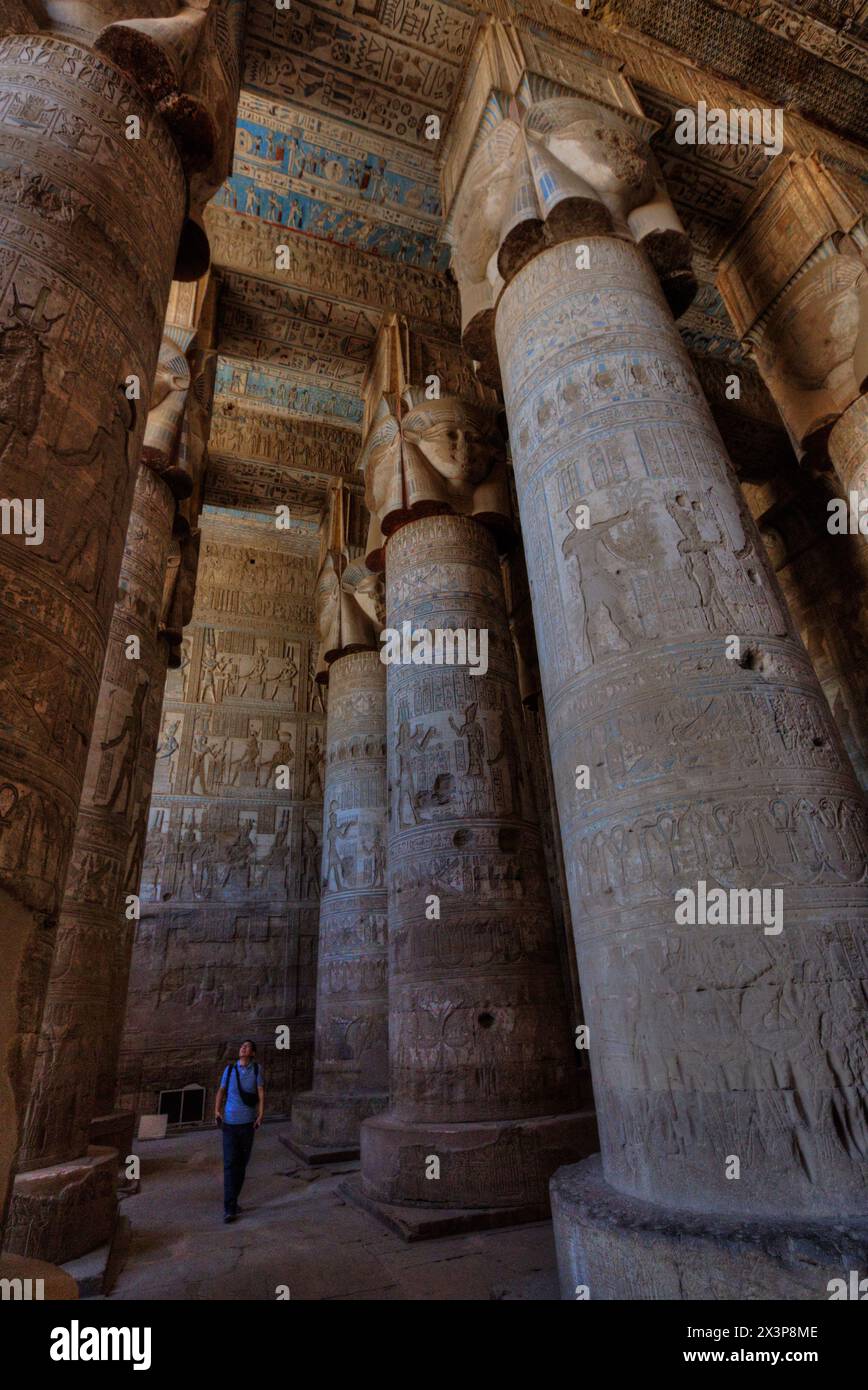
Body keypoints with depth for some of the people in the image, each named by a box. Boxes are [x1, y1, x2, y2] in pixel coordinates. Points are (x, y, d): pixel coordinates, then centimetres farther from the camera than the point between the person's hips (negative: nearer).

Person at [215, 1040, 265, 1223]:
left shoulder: (256, 1068, -4)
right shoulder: (229, 1069, 0)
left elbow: (261, 1093, -7)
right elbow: (221, 1091, 9)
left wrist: (260, 1115, -18)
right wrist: (217, 1111, -6)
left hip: (248, 1123, 1)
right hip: (229, 1123, -1)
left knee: (242, 1164, 12)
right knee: (230, 1164, -8)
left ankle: (232, 1200, 30)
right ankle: (229, 1208, -5)